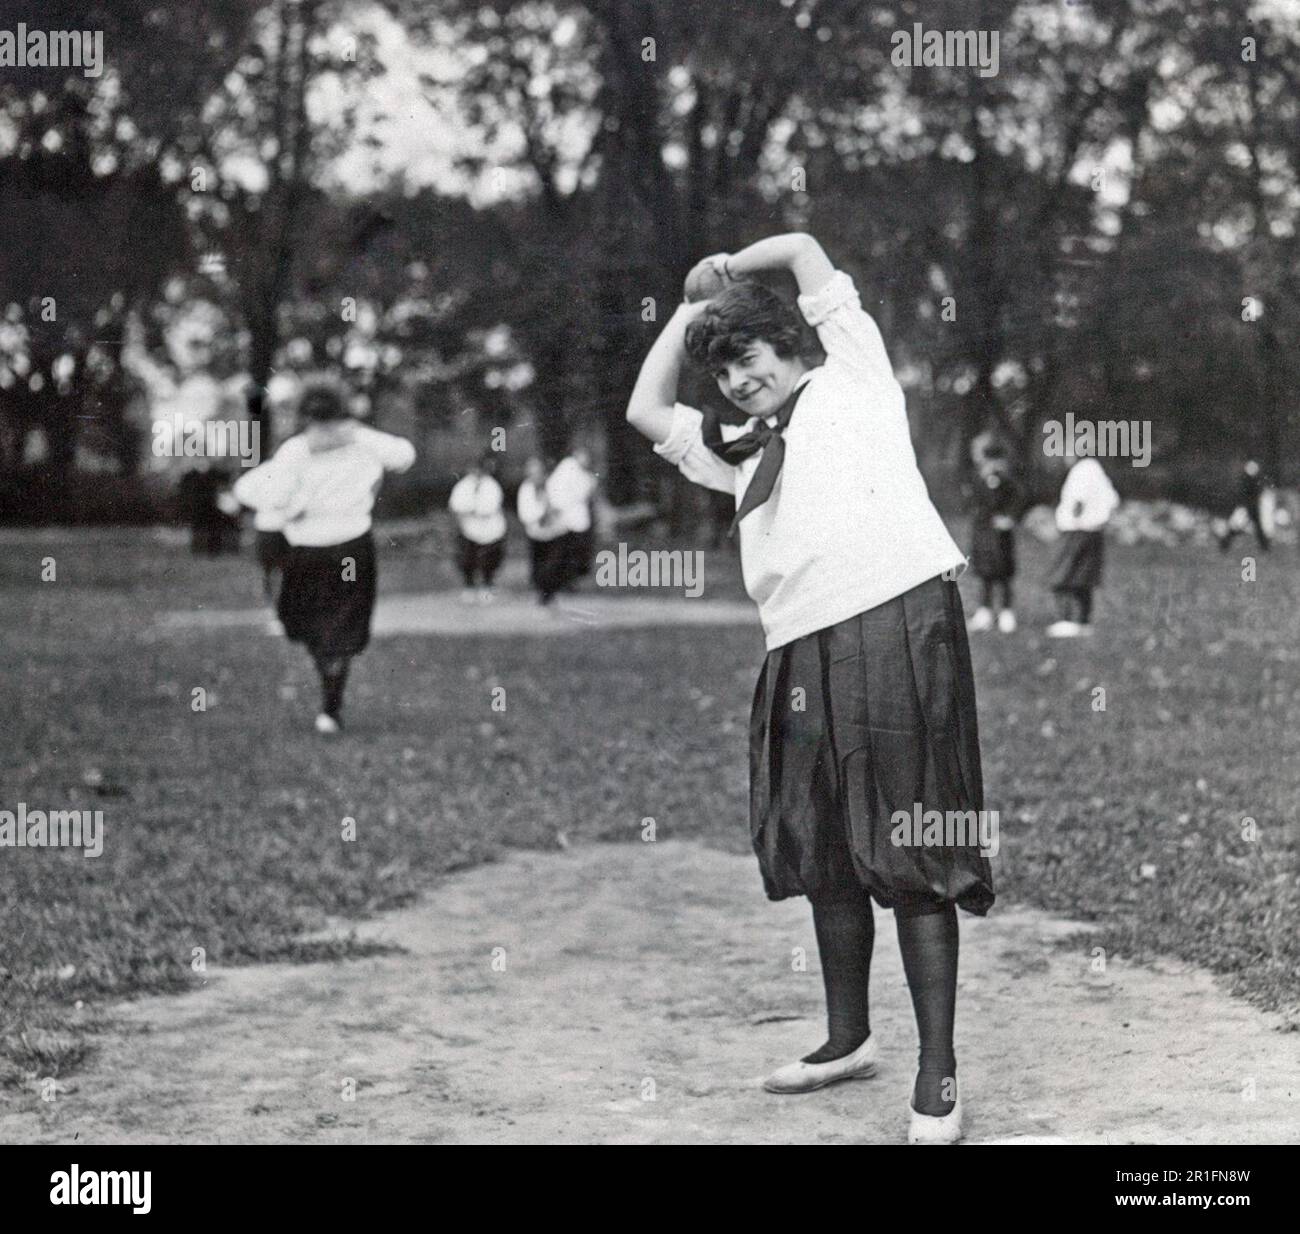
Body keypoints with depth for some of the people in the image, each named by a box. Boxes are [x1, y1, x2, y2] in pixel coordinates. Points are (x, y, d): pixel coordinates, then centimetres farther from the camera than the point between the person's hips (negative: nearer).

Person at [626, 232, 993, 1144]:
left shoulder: (854, 376, 14)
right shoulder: (743, 451, 28)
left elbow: (805, 250, 12)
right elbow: (646, 411, 31)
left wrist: (734, 268, 26)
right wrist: (691, 312, 30)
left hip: (899, 619, -7)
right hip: (805, 650, 7)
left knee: (912, 853, -7)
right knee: (824, 854, 13)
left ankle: (938, 1072, -5)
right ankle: (849, 1039, 28)